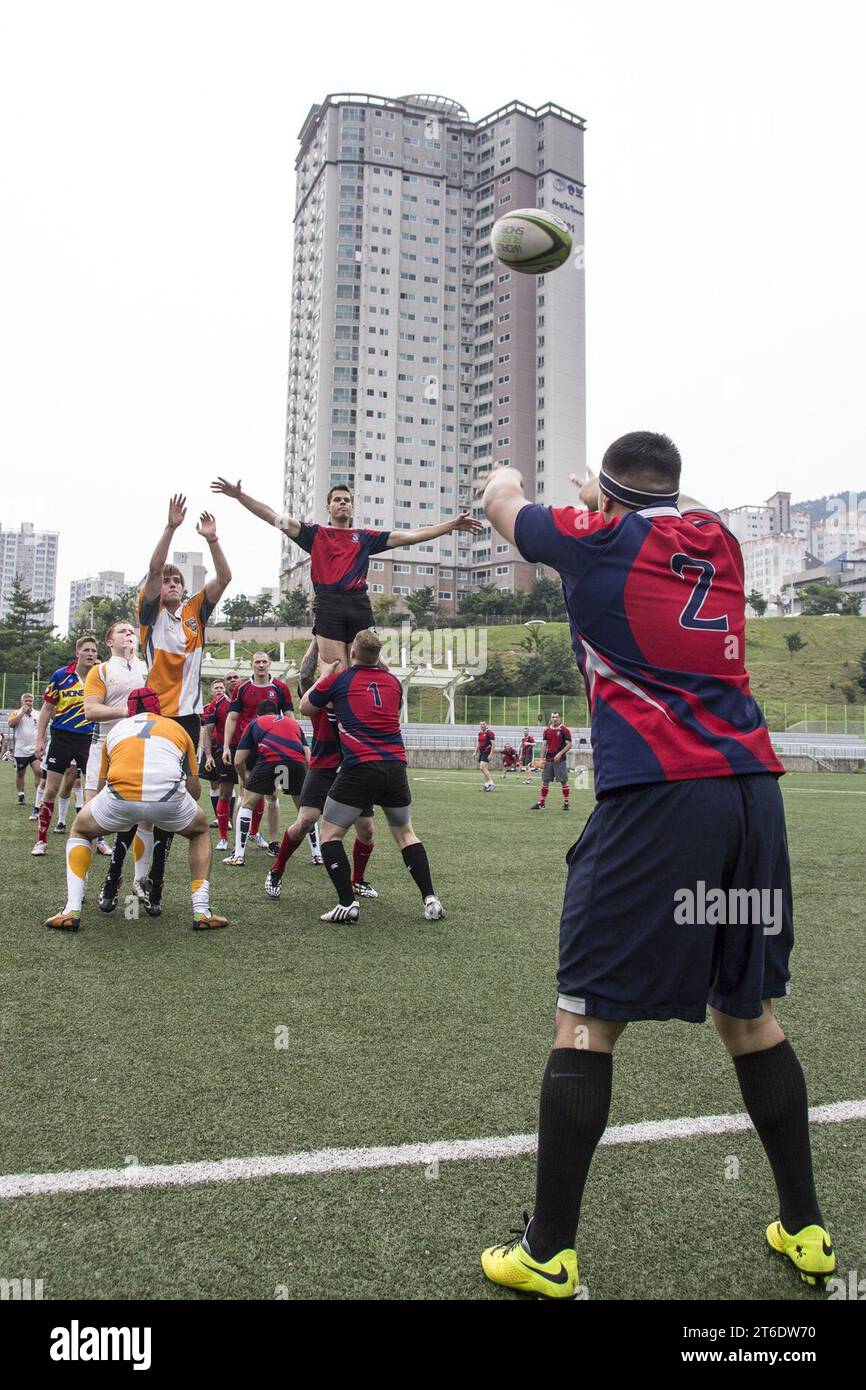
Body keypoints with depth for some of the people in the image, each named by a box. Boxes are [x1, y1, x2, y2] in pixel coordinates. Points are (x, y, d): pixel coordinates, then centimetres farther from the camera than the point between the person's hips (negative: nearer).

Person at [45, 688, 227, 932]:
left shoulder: (116, 727, 32)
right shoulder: (176, 727, 30)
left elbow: (102, 782, 41)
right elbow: (194, 789, 30)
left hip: (120, 797, 1)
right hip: (169, 797, 0)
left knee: (79, 830, 33)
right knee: (201, 831, 33)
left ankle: (72, 910, 17)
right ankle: (201, 912, 20)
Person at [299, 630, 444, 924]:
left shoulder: (338, 679, 3)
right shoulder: (393, 682, 14)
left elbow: (305, 707, 18)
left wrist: (324, 676, 32)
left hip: (359, 768, -4)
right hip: (396, 766, 4)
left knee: (329, 834, 10)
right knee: (405, 833, 21)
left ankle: (348, 904, 0)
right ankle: (430, 900, 13)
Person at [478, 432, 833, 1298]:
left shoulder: (595, 539, 3)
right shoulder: (716, 541, 15)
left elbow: (500, 499, 23)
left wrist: (504, 475, 46)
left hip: (655, 797, -6)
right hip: (753, 788, 6)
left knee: (585, 1021, 3)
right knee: (748, 1013, 19)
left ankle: (549, 1254, 12)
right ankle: (804, 1229, 31)